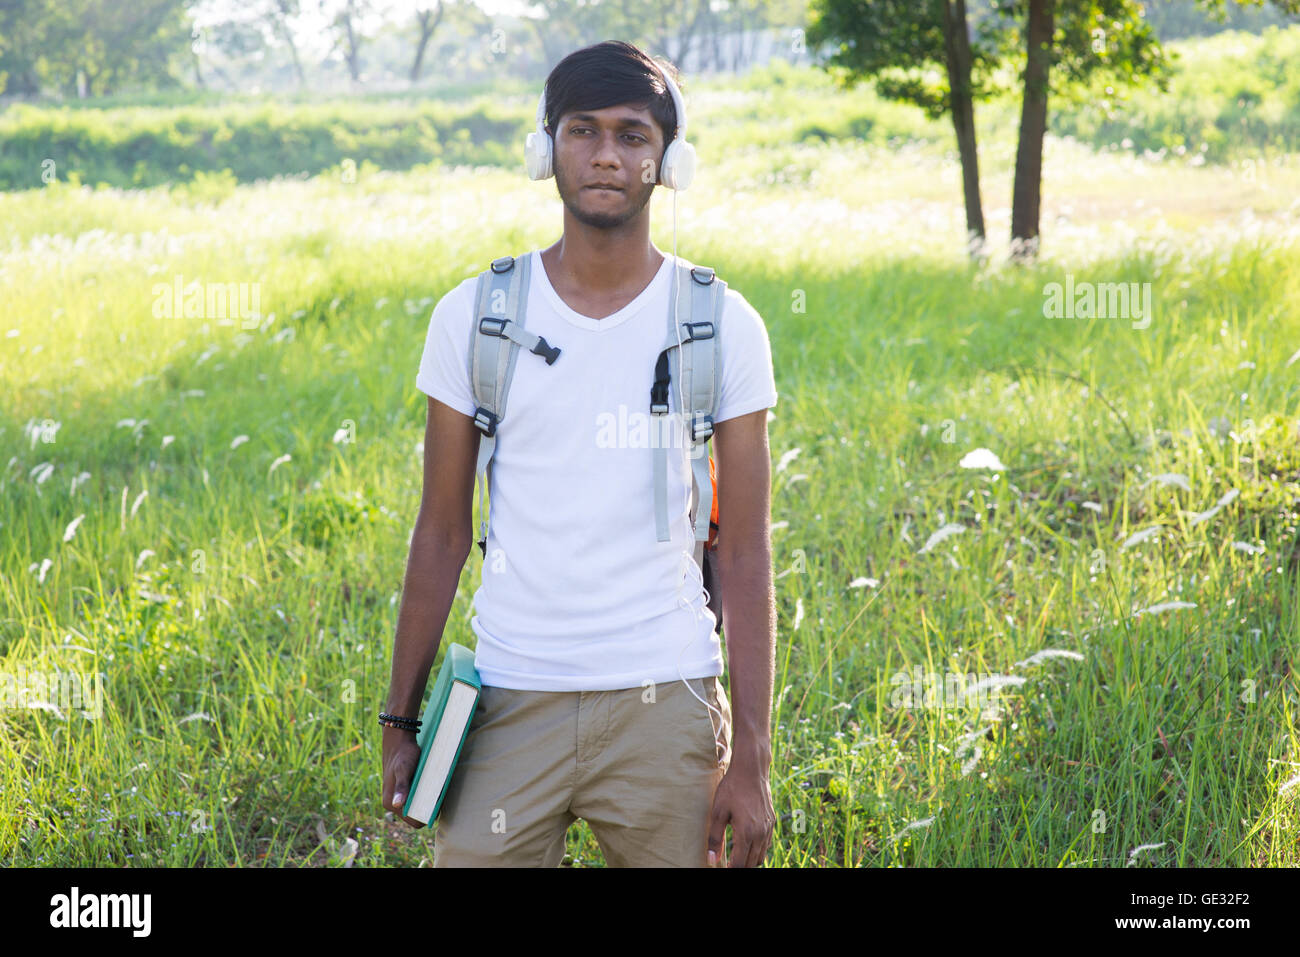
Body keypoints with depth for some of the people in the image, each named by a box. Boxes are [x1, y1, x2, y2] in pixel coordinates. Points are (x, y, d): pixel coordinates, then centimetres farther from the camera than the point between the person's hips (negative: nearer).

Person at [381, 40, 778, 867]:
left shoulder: (723, 327, 0)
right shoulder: (474, 317, 3)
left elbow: (745, 554, -1)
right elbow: (442, 534, 8)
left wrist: (751, 759, -5)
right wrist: (401, 719, 6)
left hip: (664, 705, 0)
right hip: (511, 705, 1)